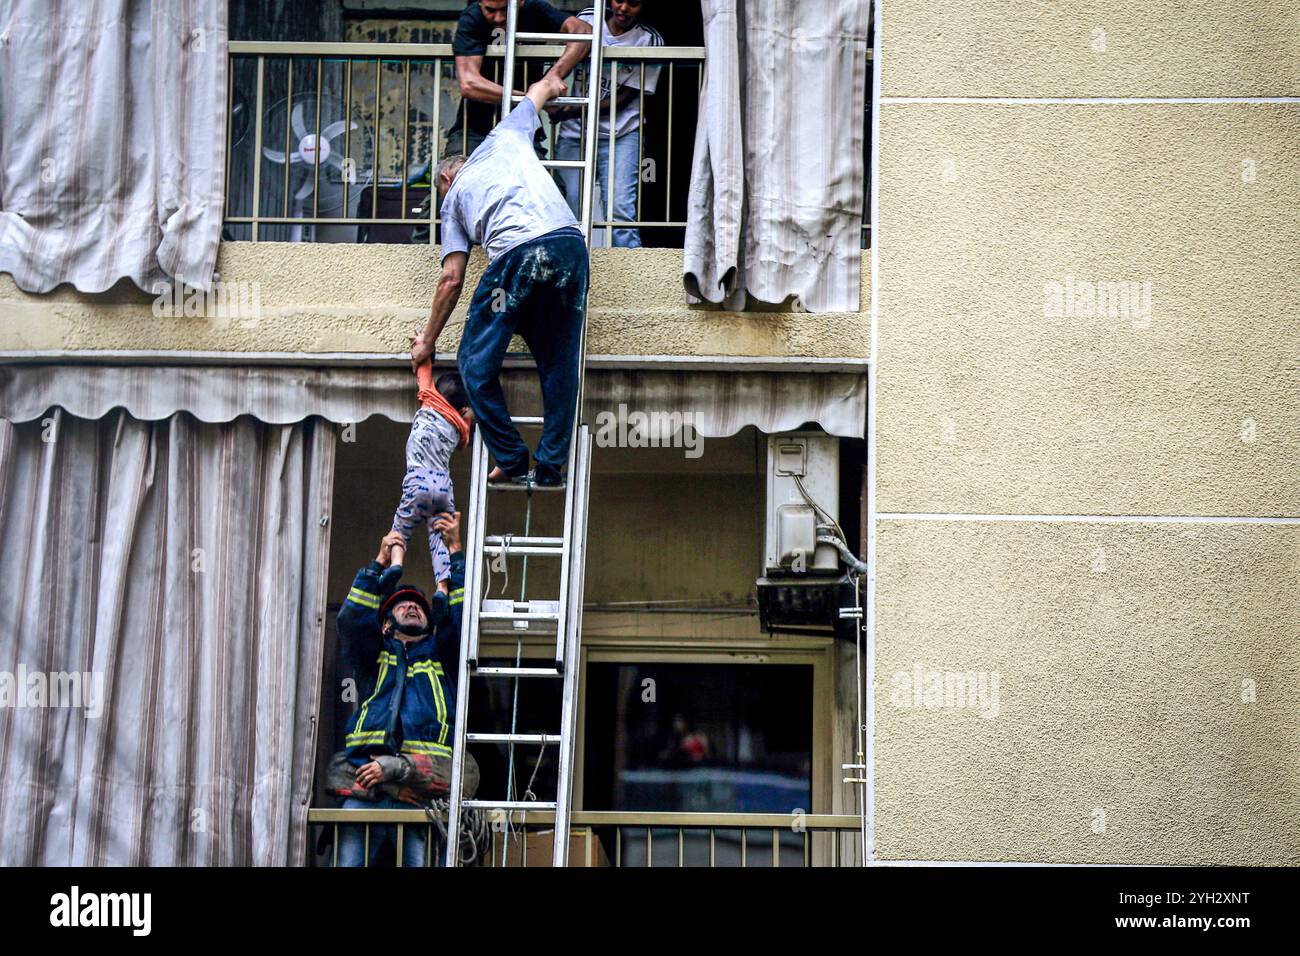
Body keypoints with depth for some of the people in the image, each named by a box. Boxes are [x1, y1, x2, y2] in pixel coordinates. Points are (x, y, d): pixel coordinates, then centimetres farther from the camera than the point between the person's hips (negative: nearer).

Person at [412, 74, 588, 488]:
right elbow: (541, 89, 50)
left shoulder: (453, 195, 26)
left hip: (517, 253, -3)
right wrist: (551, 81, 75)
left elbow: (452, 280, 20)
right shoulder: (506, 137, 31)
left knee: (476, 364, 10)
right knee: (560, 365, 11)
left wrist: (427, 341, 29)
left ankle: (512, 463, 7)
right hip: (570, 242, 3)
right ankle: (551, 467, 9)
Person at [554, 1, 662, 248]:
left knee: (619, 207, -16)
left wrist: (576, 111, -17)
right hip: (574, 133, 3)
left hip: (620, 134, -3)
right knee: (572, 207, -6)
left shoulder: (650, 41, -5)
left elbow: (625, 98, -8)